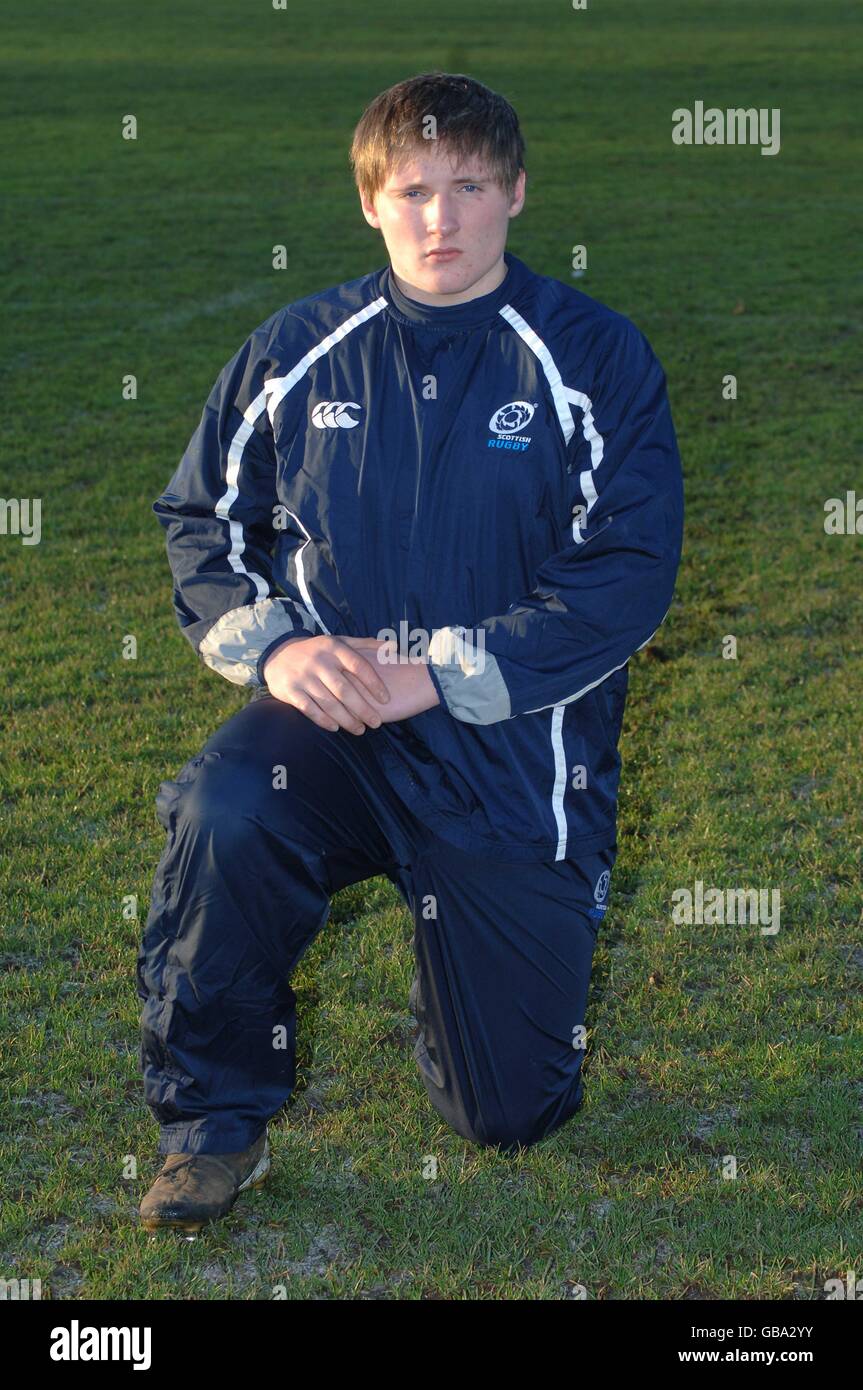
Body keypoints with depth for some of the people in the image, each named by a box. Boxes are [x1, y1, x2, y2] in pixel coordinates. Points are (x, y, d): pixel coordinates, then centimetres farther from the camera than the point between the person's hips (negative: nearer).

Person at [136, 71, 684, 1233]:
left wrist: (435, 675, -20)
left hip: (513, 754, -1)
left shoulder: (595, 359, -6)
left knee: (510, 1112, 7)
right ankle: (214, 1127, -10)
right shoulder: (300, 350, 2)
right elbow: (199, 515, 8)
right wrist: (271, 645, -12)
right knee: (218, 819, -35)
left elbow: (632, 573, -13)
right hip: (327, 720, 1)